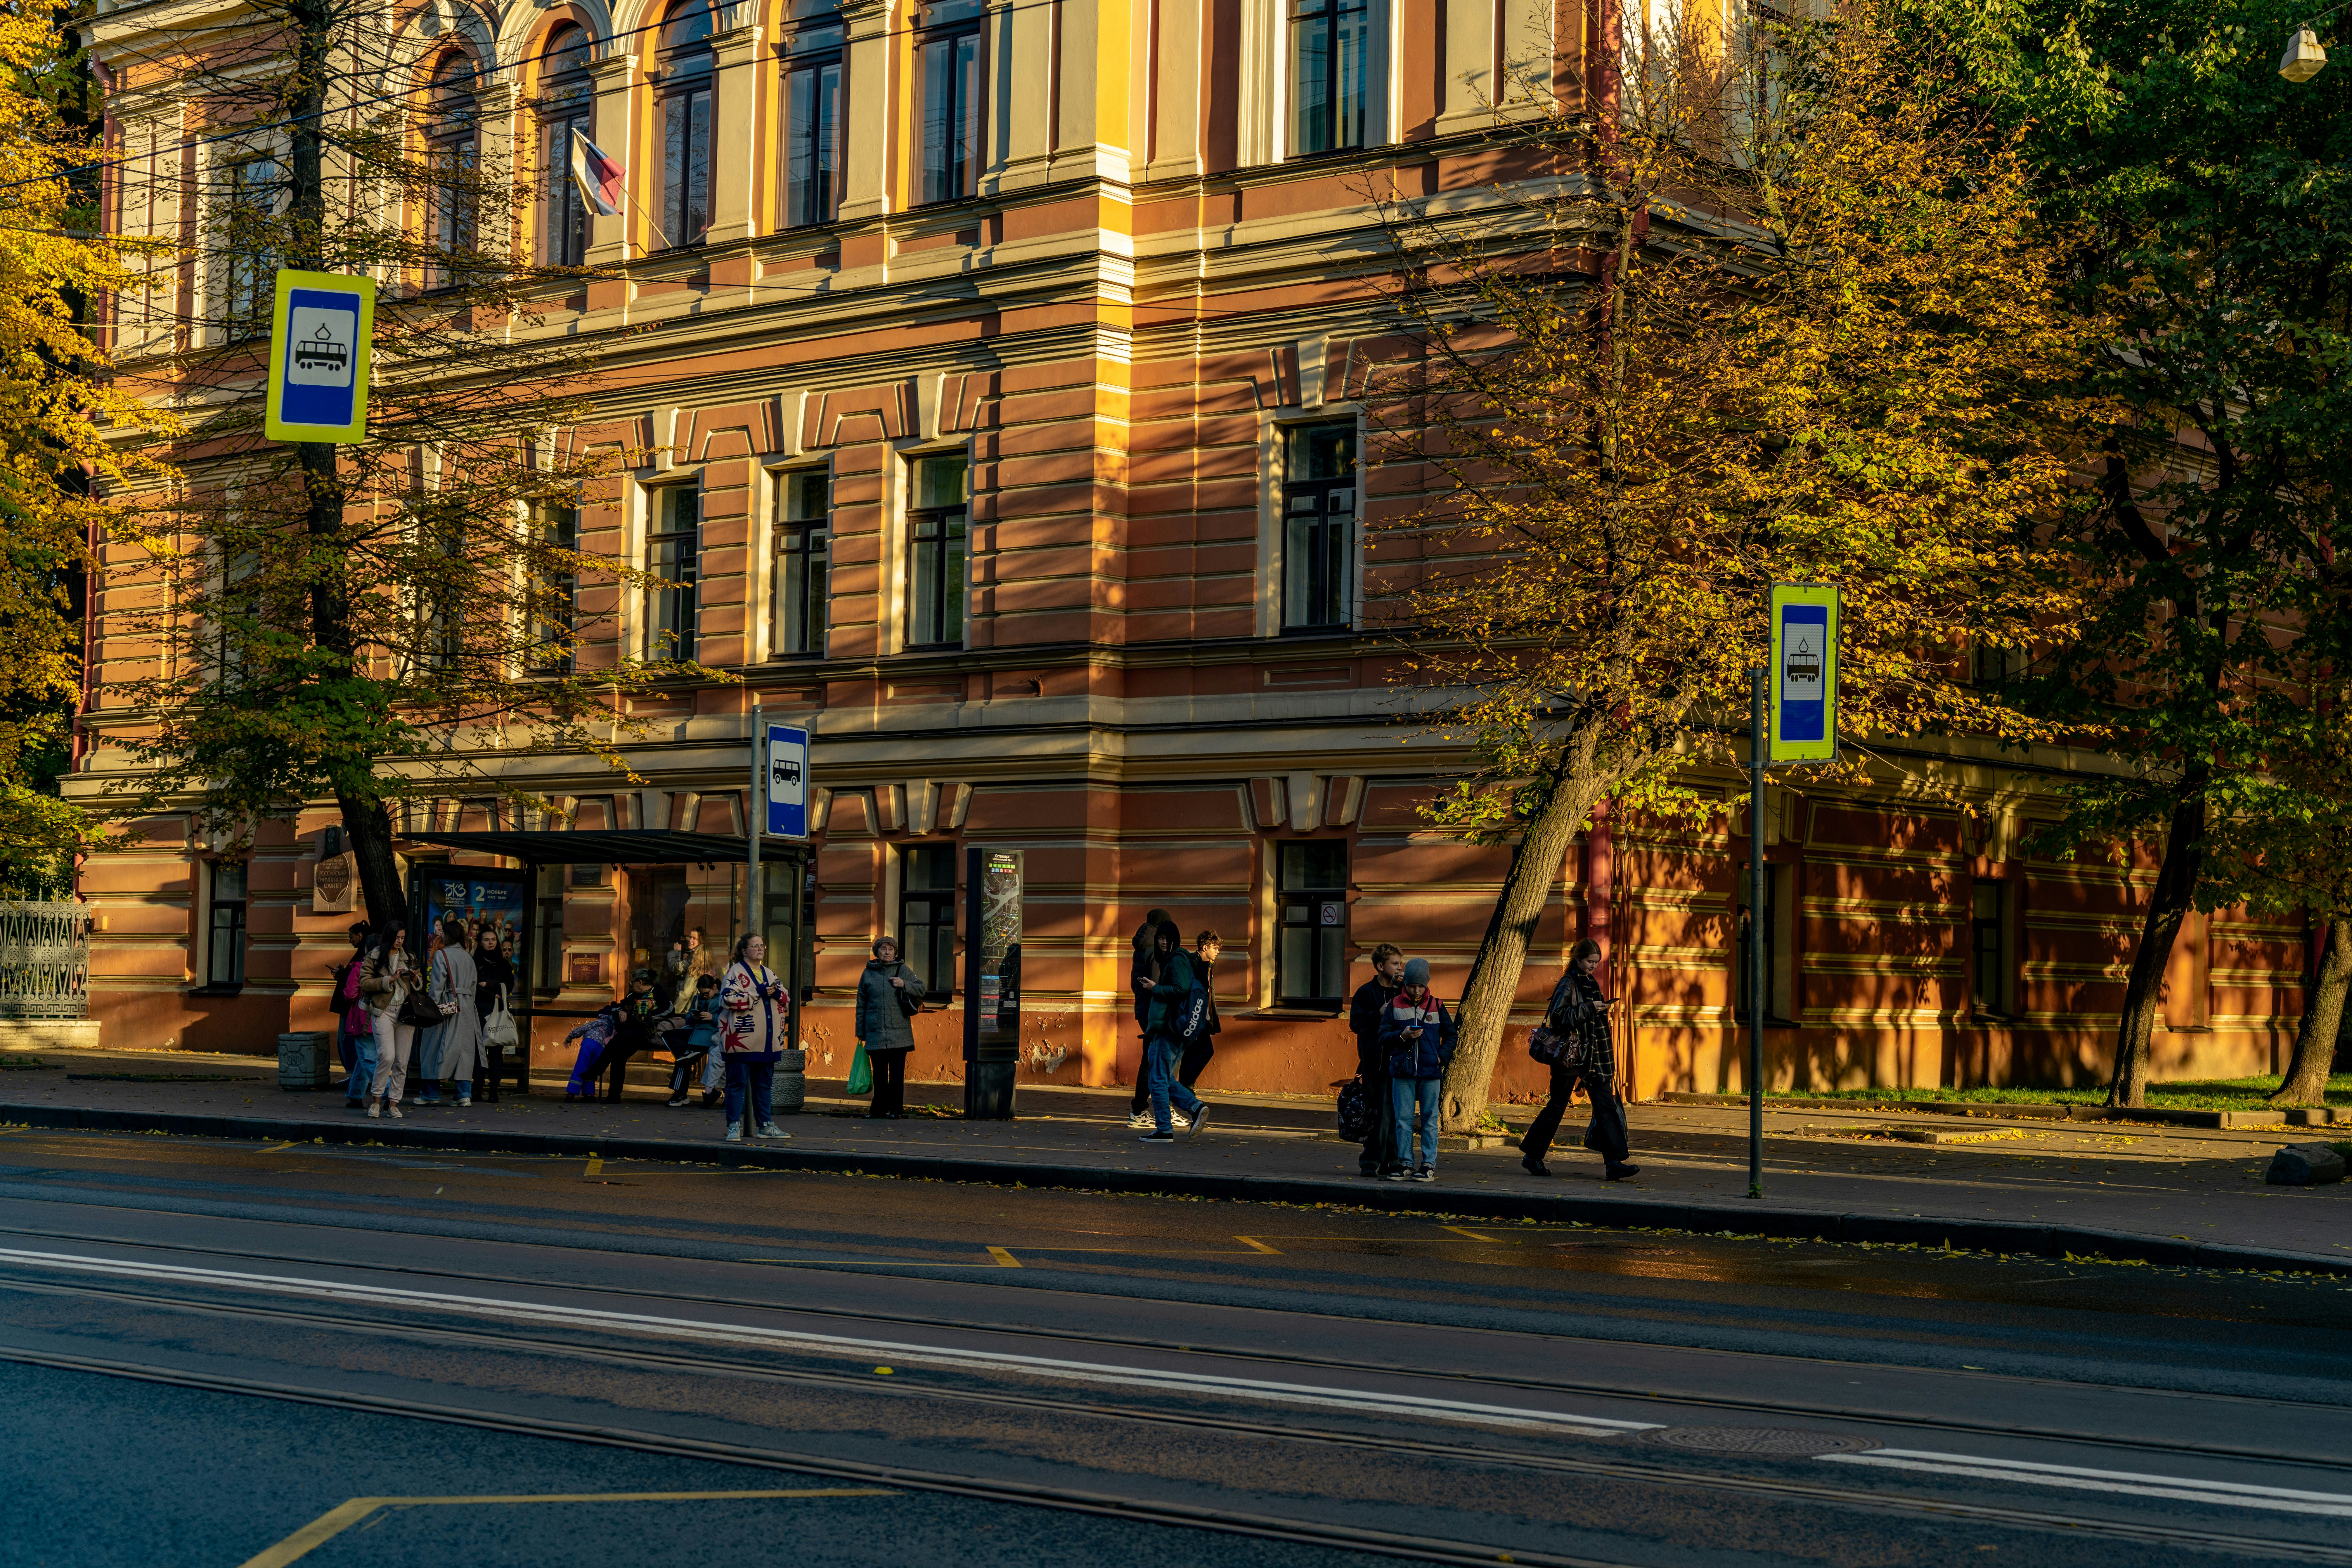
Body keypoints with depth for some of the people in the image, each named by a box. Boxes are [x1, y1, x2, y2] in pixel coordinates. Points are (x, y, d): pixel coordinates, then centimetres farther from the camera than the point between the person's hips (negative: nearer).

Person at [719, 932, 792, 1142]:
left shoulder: (770, 974, 19)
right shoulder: (735, 972, -2)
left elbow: (786, 1002, 20)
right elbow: (727, 999, -17)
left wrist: (777, 993, -4)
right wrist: (759, 993, -17)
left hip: (768, 1042, 7)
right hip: (742, 1041, -7)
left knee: (765, 1084, 11)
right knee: (738, 1083, -5)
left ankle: (765, 1125, 17)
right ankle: (734, 1127, -3)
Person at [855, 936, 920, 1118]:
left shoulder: (903, 971, 6)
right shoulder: (868, 974, 9)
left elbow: (921, 989, 8)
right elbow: (861, 1005, 13)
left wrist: (904, 985, -10)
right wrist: (861, 1032, 11)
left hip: (899, 1033, -2)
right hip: (875, 1033, 2)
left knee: (897, 1073, -4)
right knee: (879, 1074, 8)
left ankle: (894, 1109, 1)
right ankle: (879, 1108, 19)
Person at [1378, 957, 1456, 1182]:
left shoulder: (1436, 1006, 6)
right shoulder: (1395, 1006, 5)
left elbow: (1450, 1035, 13)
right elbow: (1384, 1036, 3)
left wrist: (1442, 1057, -1)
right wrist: (1403, 1036, -15)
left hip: (1430, 1071, 0)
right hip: (1403, 1071, 0)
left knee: (1429, 1119, 1)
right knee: (1403, 1119, 2)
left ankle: (1428, 1164, 4)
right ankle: (1405, 1162, 9)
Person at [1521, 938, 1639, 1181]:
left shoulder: (1592, 983, 15)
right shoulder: (1568, 984, -8)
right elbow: (1557, 1016, -19)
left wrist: (1602, 1009, 10)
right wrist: (1588, 1008, -20)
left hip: (1592, 1056, 7)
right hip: (1570, 1055, -7)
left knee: (1606, 1104, -4)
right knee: (1557, 1106, 1)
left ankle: (1614, 1163, -8)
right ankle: (1532, 1155, 17)